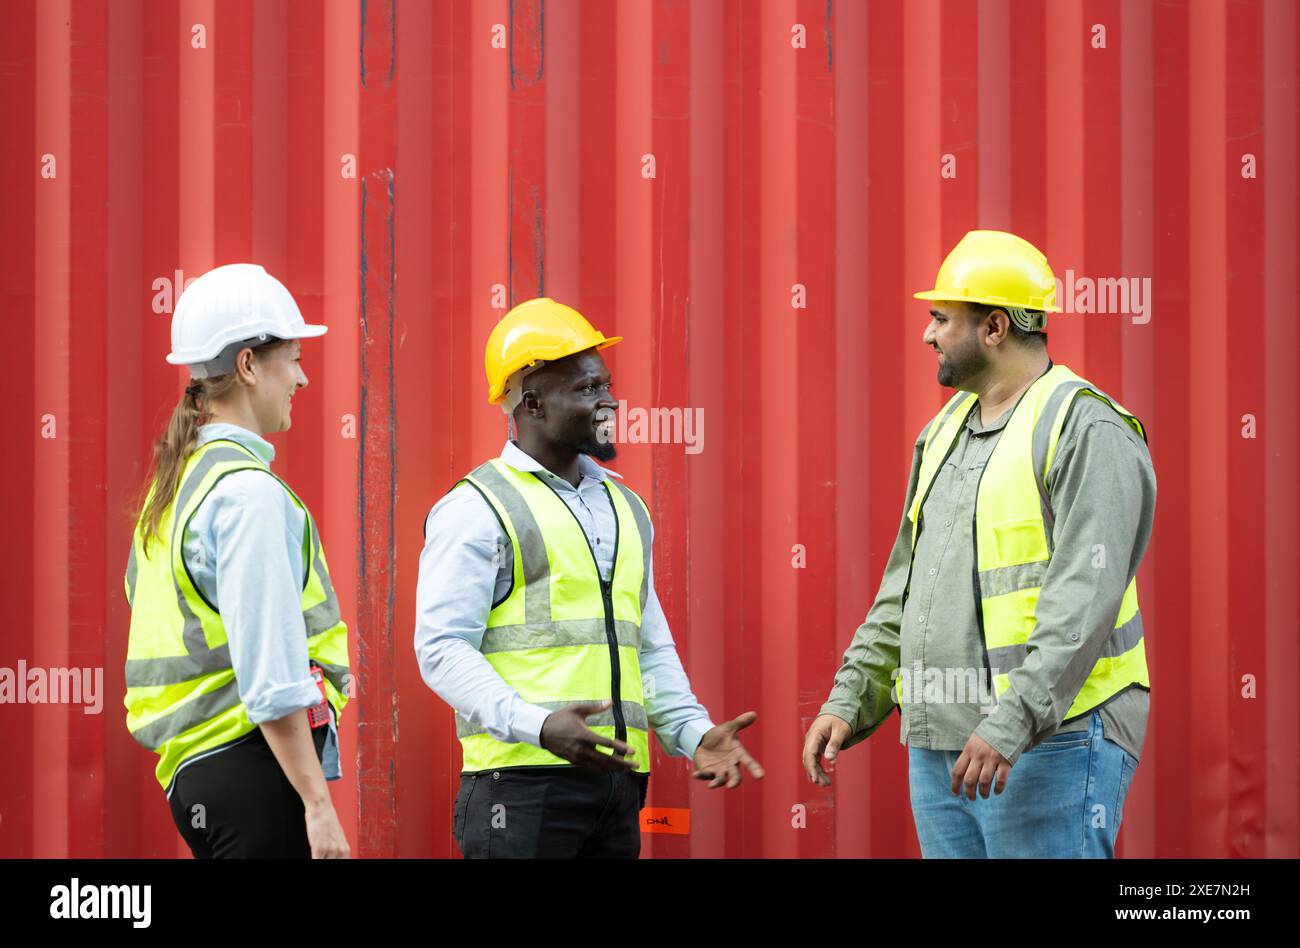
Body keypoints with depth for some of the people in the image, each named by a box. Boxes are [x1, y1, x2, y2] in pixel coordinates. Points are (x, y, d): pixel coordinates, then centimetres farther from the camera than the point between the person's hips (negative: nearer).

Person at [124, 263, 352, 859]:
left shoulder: (174, 481, 16)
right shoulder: (249, 493, -13)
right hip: (254, 764, -9)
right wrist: (316, 804, -18)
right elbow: (270, 674, -18)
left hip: (195, 765, 9)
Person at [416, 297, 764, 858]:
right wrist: (539, 726, -23)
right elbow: (442, 649, -10)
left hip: (617, 785, 7)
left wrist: (694, 734, 8)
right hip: (521, 785, -7)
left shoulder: (625, 508, 20)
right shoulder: (474, 510, -3)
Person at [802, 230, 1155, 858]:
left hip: (1048, 741, -8)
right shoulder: (946, 432, 19)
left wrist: (1013, 722, -28)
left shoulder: (1086, 430, -9)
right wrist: (850, 699, 14)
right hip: (940, 747, 8)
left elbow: (1085, 598, -20)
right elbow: (903, 589, 24)